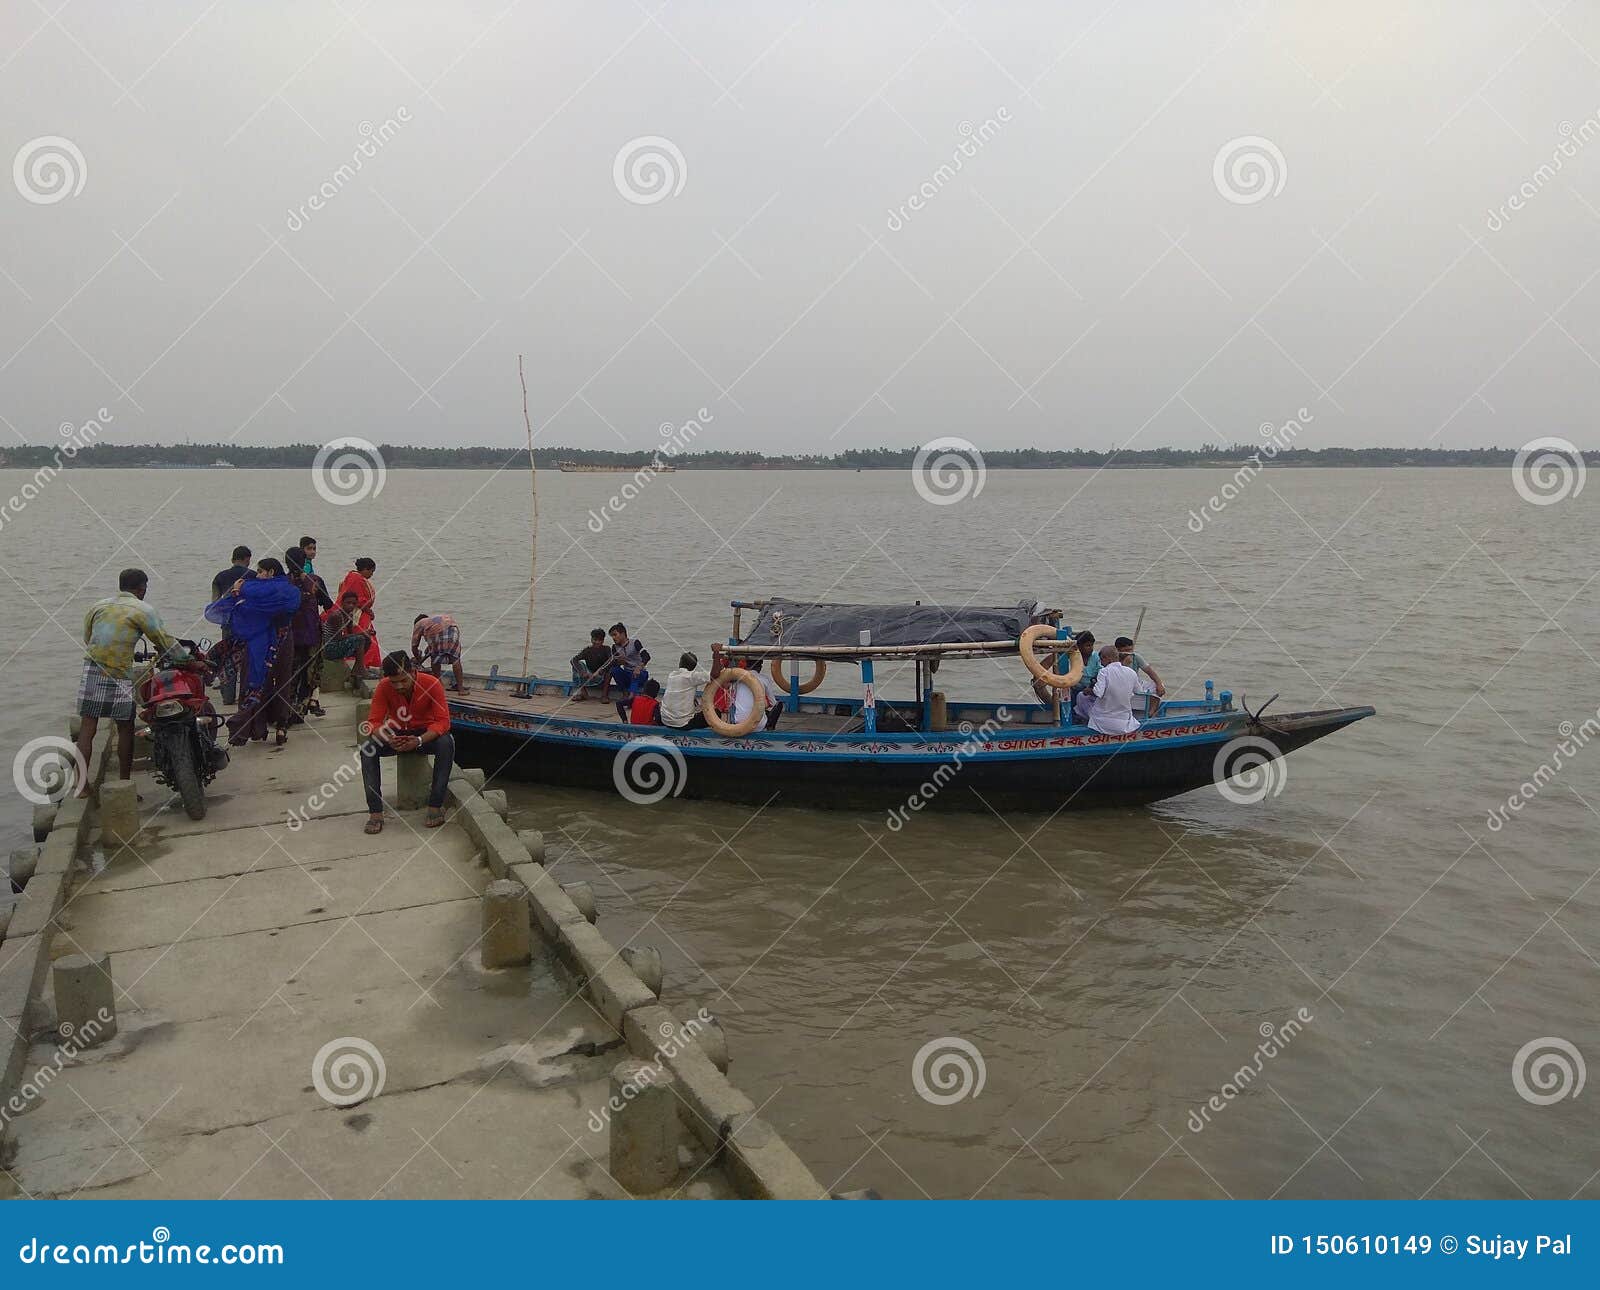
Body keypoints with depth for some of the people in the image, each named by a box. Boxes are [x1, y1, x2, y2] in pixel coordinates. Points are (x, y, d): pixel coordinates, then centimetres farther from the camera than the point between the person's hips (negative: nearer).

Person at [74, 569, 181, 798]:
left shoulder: (97, 606, 15)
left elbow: (87, 638, 20)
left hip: (92, 670, 4)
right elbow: (165, 641, -1)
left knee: (87, 728, 6)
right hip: (120, 675, -4)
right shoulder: (142, 610, -1)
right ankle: (124, 784, 13)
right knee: (125, 729, 8)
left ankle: (82, 785, 4)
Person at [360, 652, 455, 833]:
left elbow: (443, 721, -24)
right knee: (367, 746, -27)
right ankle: (375, 811, -25)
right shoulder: (383, 687, -16)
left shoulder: (432, 684, -22)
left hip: (425, 734, -2)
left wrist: (420, 740, -41)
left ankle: (435, 805, -24)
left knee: (447, 743, -34)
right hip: (396, 735, 2)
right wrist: (388, 739, -38)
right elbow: (374, 721, -16)